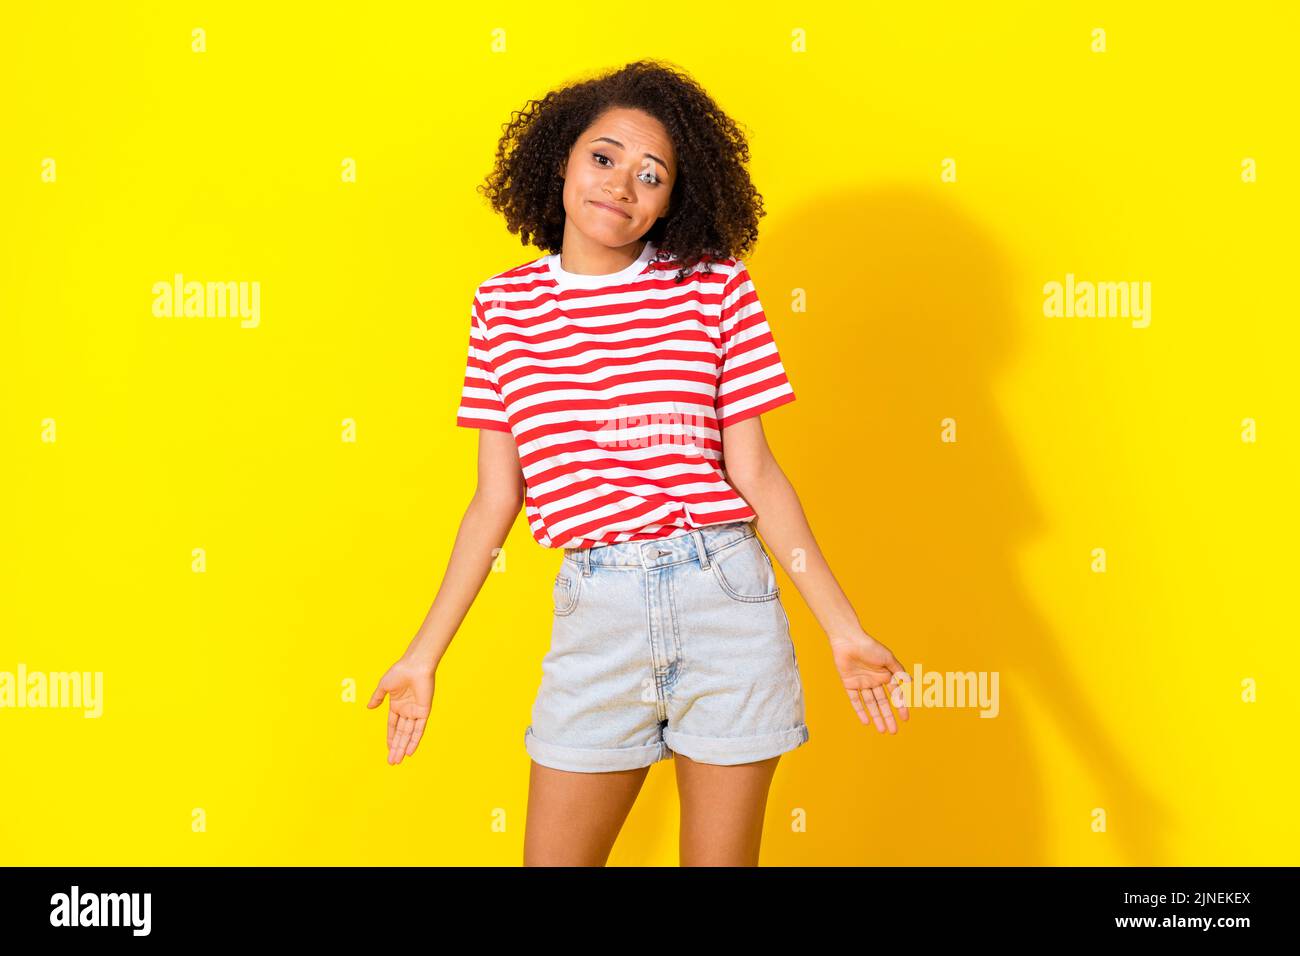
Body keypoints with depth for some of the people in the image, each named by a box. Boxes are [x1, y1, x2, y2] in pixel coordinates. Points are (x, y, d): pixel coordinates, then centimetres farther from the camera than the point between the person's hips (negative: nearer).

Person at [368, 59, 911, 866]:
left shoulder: (716, 288, 0)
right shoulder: (506, 305, 5)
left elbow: (755, 473, 2)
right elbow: (494, 503, 8)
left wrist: (844, 628, -2)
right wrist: (424, 656, 8)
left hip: (726, 599, -1)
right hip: (597, 615, 1)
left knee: (721, 857, 10)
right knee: (553, 857, 8)